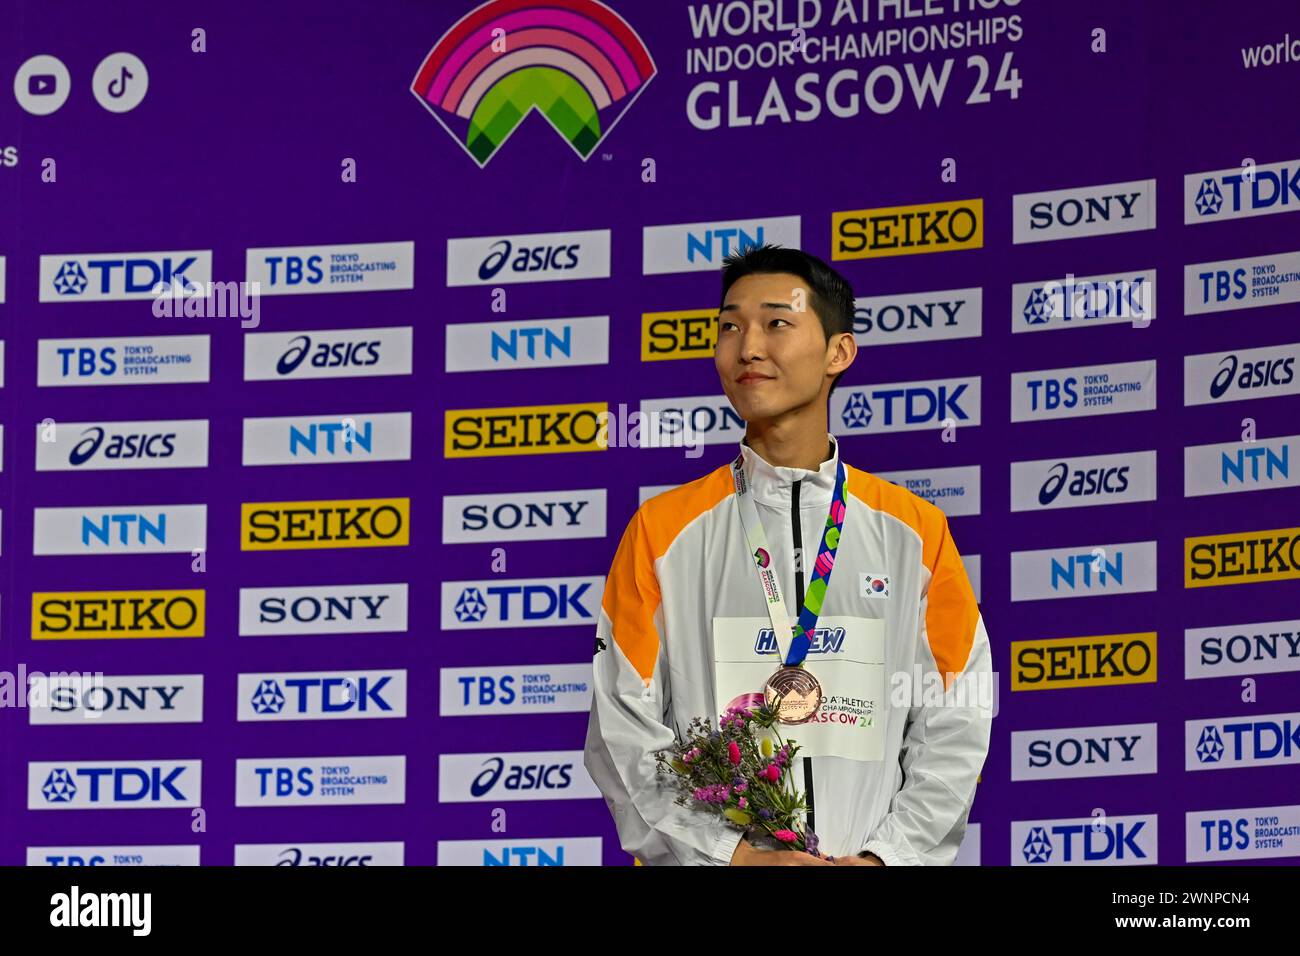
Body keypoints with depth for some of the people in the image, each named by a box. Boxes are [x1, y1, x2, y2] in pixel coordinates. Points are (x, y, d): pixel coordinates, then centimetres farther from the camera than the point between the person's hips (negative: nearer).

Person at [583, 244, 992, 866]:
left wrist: (885, 856, -13)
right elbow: (622, 734, -3)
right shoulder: (662, 532, 1)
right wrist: (732, 855, -14)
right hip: (708, 860, -1)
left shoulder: (916, 532, 4)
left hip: (869, 860, 1)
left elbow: (953, 730, 1)